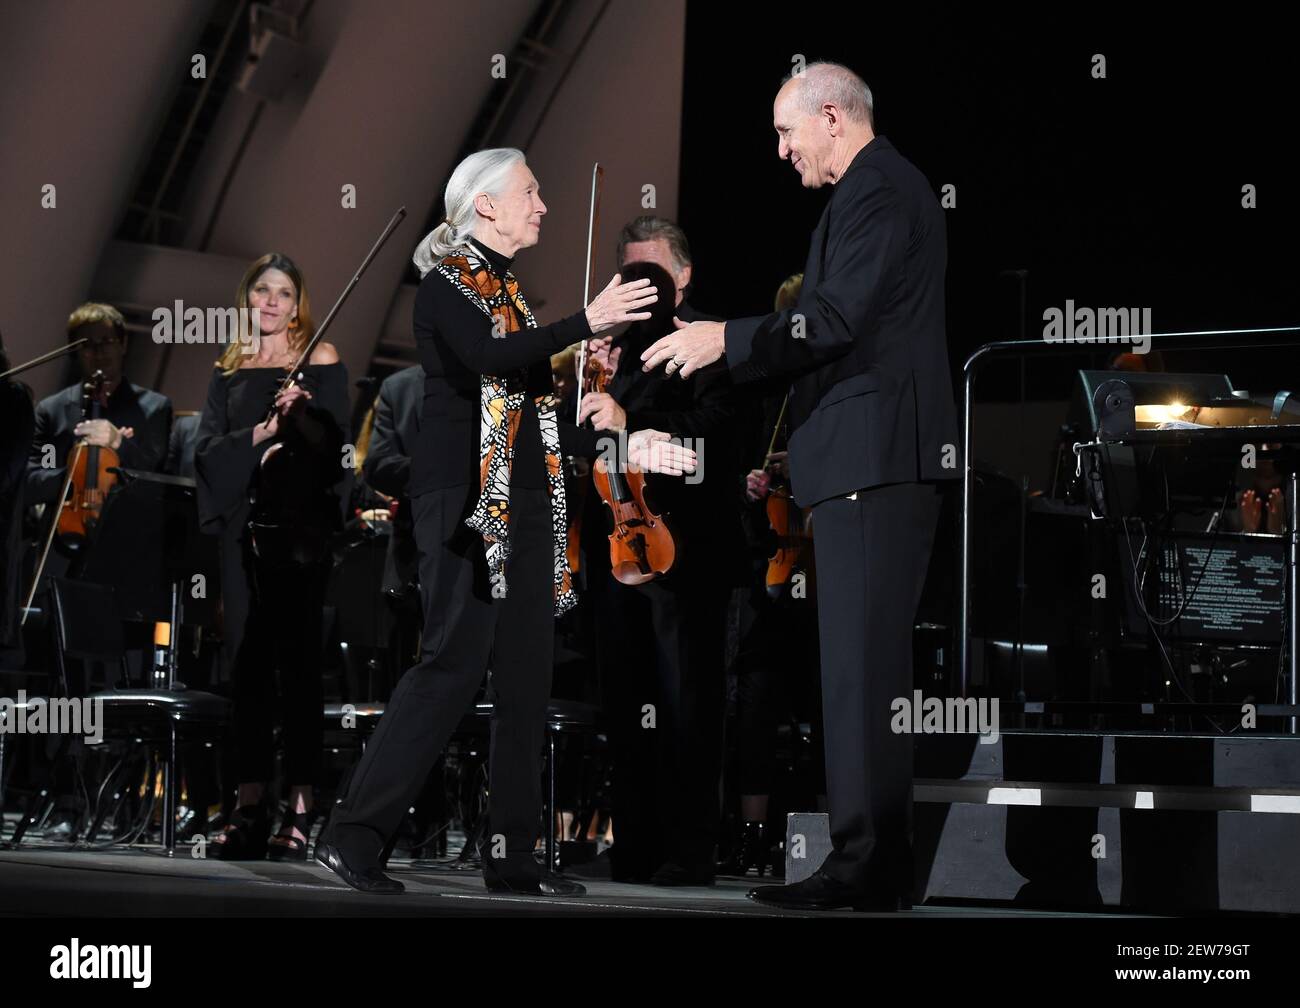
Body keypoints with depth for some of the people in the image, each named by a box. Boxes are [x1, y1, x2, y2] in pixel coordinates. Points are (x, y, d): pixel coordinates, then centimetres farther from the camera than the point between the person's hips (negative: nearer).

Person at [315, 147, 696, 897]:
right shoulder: (447, 282, -3)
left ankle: (514, 856, 7)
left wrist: (619, 446, 16)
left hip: (527, 504, 8)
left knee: (527, 674, 4)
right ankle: (354, 836, -11)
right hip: (466, 498, -8)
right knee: (456, 660, -14)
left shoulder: (509, 292, 20)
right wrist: (587, 322, -26)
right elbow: (486, 355, -23)